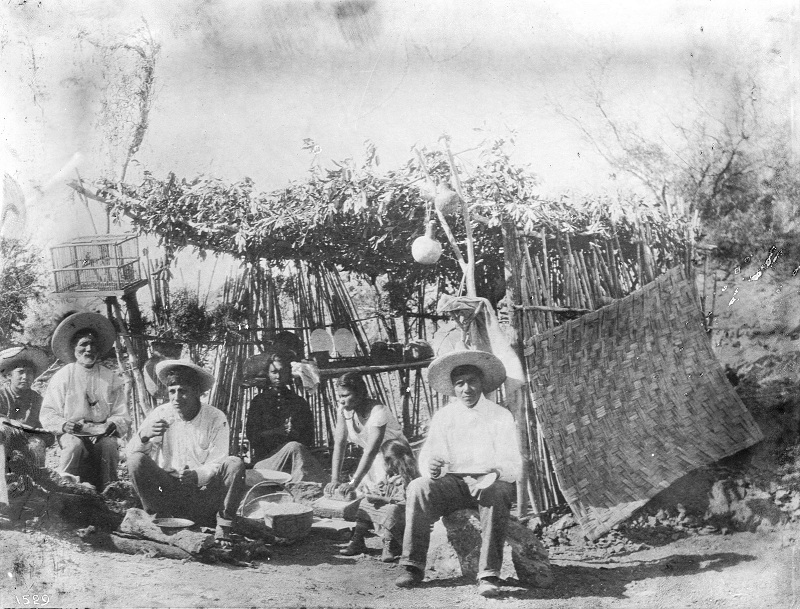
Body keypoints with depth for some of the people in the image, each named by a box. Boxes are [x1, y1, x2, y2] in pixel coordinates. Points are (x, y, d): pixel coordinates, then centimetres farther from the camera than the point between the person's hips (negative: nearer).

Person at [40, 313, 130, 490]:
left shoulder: (112, 379, 7)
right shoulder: (62, 377, 4)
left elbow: (122, 417, 5)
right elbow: (48, 414, 2)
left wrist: (111, 426, -17)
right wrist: (64, 425, -18)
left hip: (102, 435, 1)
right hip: (72, 434, -1)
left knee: (109, 446, -30)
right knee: (75, 446, -33)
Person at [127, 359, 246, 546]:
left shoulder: (216, 418, -7)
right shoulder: (161, 414, -1)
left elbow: (217, 465, -9)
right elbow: (131, 452, -7)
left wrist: (197, 475, -31)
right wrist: (144, 436, -30)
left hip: (204, 488, -1)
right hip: (169, 491, 1)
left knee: (235, 464, -26)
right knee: (136, 460, -21)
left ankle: (223, 527, -15)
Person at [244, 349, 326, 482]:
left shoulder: (299, 402, 18)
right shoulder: (259, 401, 14)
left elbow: (309, 438, 9)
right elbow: (251, 435, 1)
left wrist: (294, 433, -14)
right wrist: (277, 431, -15)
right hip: (265, 459, -2)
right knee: (294, 447, -32)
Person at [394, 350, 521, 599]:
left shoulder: (501, 416, 0)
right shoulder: (443, 417, 8)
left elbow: (513, 465, -7)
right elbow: (427, 454, 2)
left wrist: (496, 473, -30)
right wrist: (430, 466, -23)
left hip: (489, 482, -2)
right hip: (453, 481, 2)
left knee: (497, 494, -37)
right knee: (418, 488, -27)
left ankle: (488, 575, -34)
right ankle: (414, 566, -23)